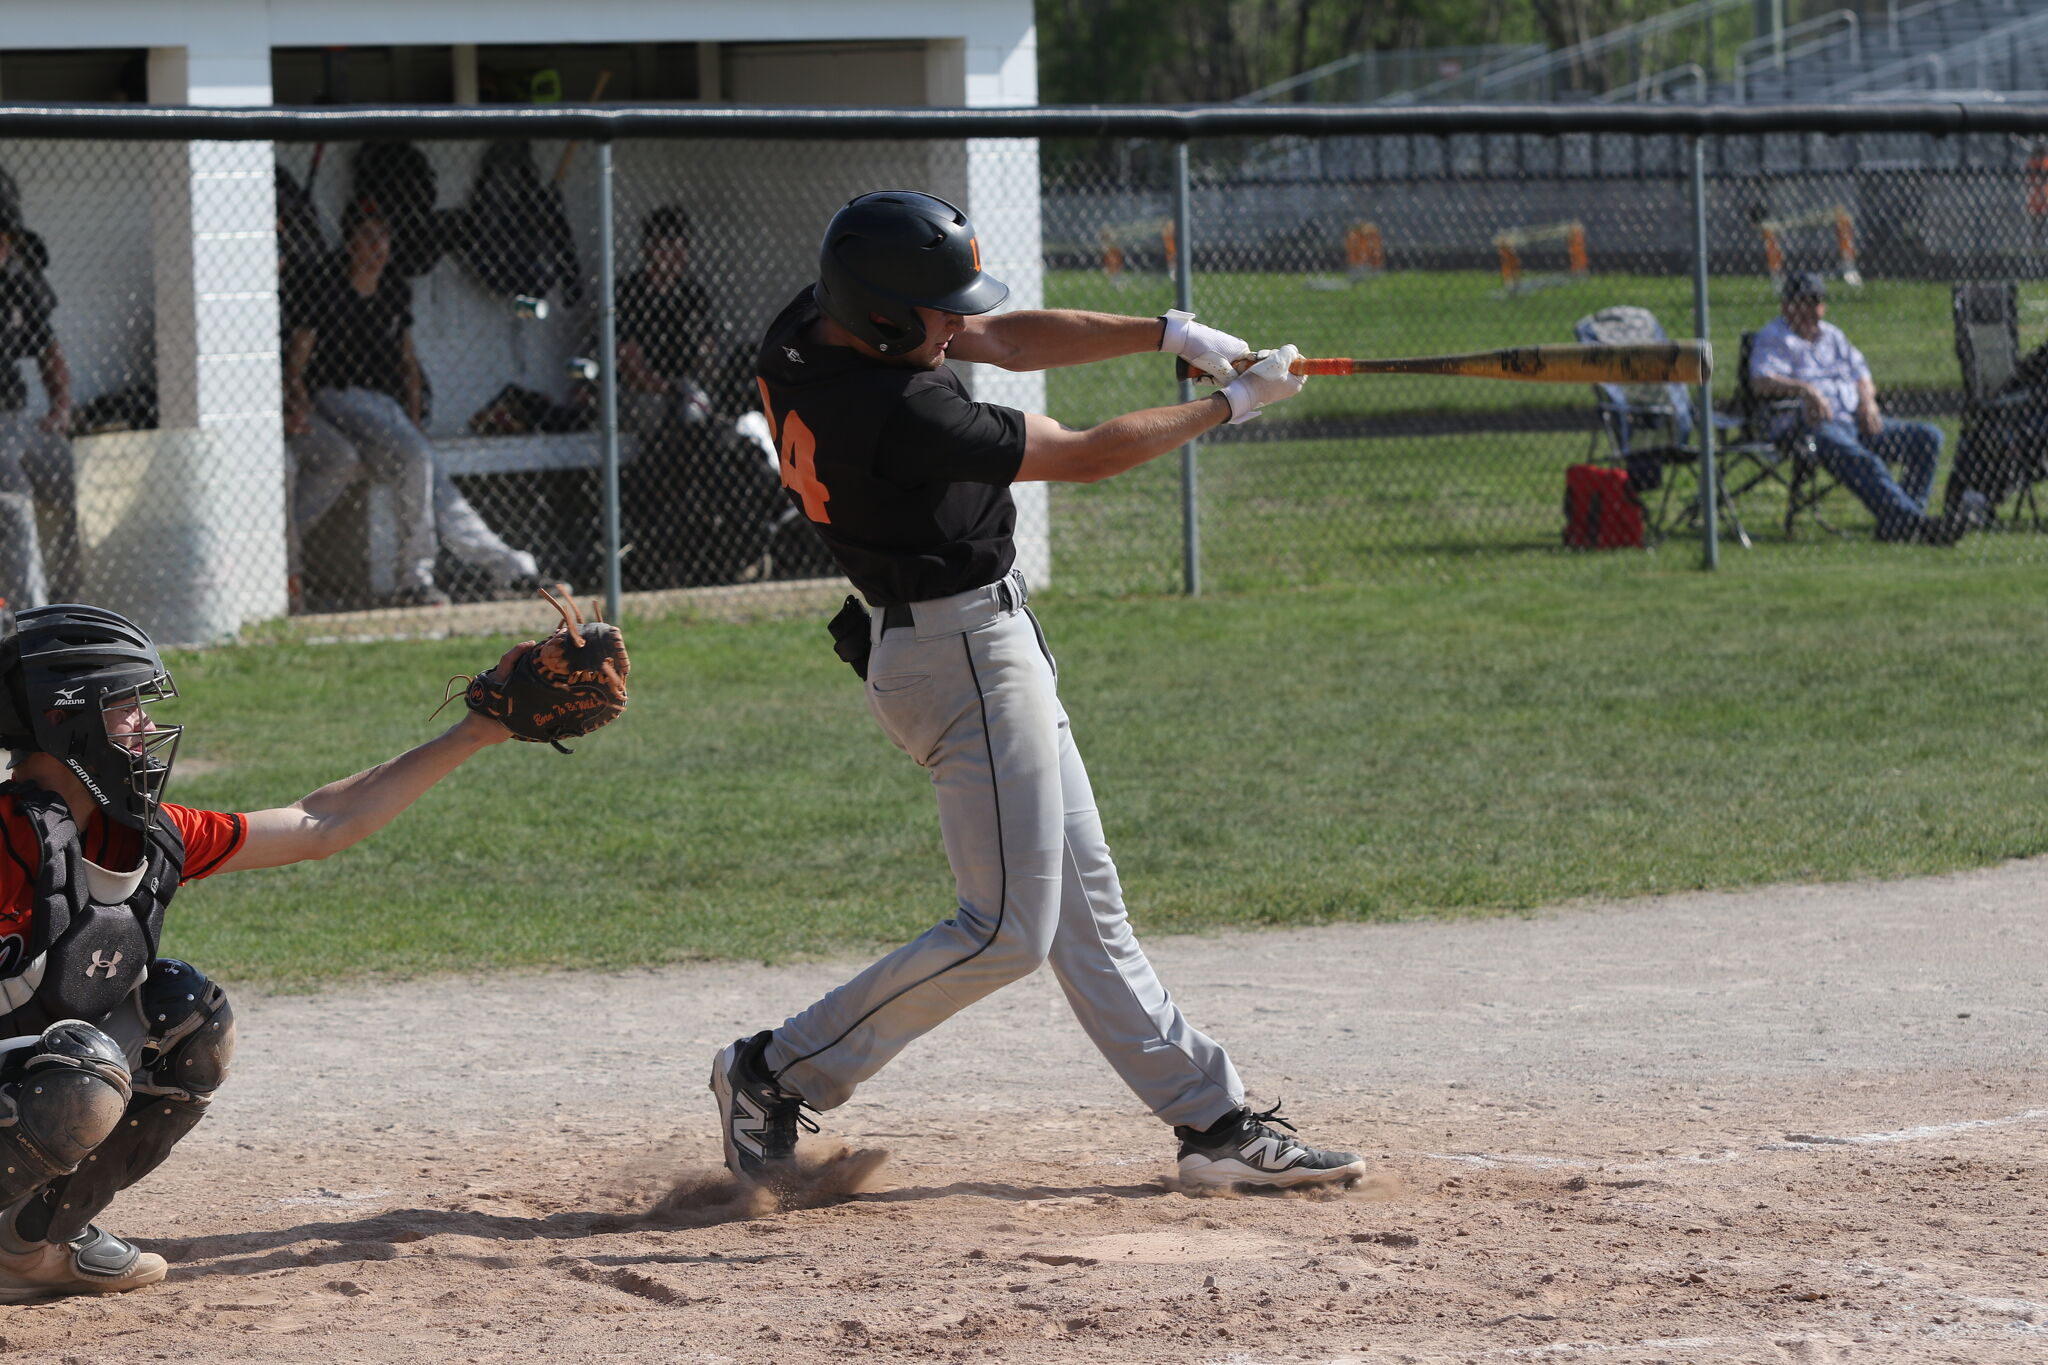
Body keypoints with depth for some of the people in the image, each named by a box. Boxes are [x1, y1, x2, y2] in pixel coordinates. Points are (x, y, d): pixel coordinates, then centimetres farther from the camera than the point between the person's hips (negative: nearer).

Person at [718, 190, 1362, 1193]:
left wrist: (1169, 334, -3)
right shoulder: (901, 414, -29)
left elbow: (1007, 341, 7)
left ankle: (1213, 1122, 17)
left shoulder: (810, 328, -2)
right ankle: (780, 1073, 1)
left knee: (1084, 909, 12)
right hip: (968, 654, -11)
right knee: (1007, 930, -6)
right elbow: (1085, 457, -18)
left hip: (979, 645, 11)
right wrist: (1231, 404, -6)